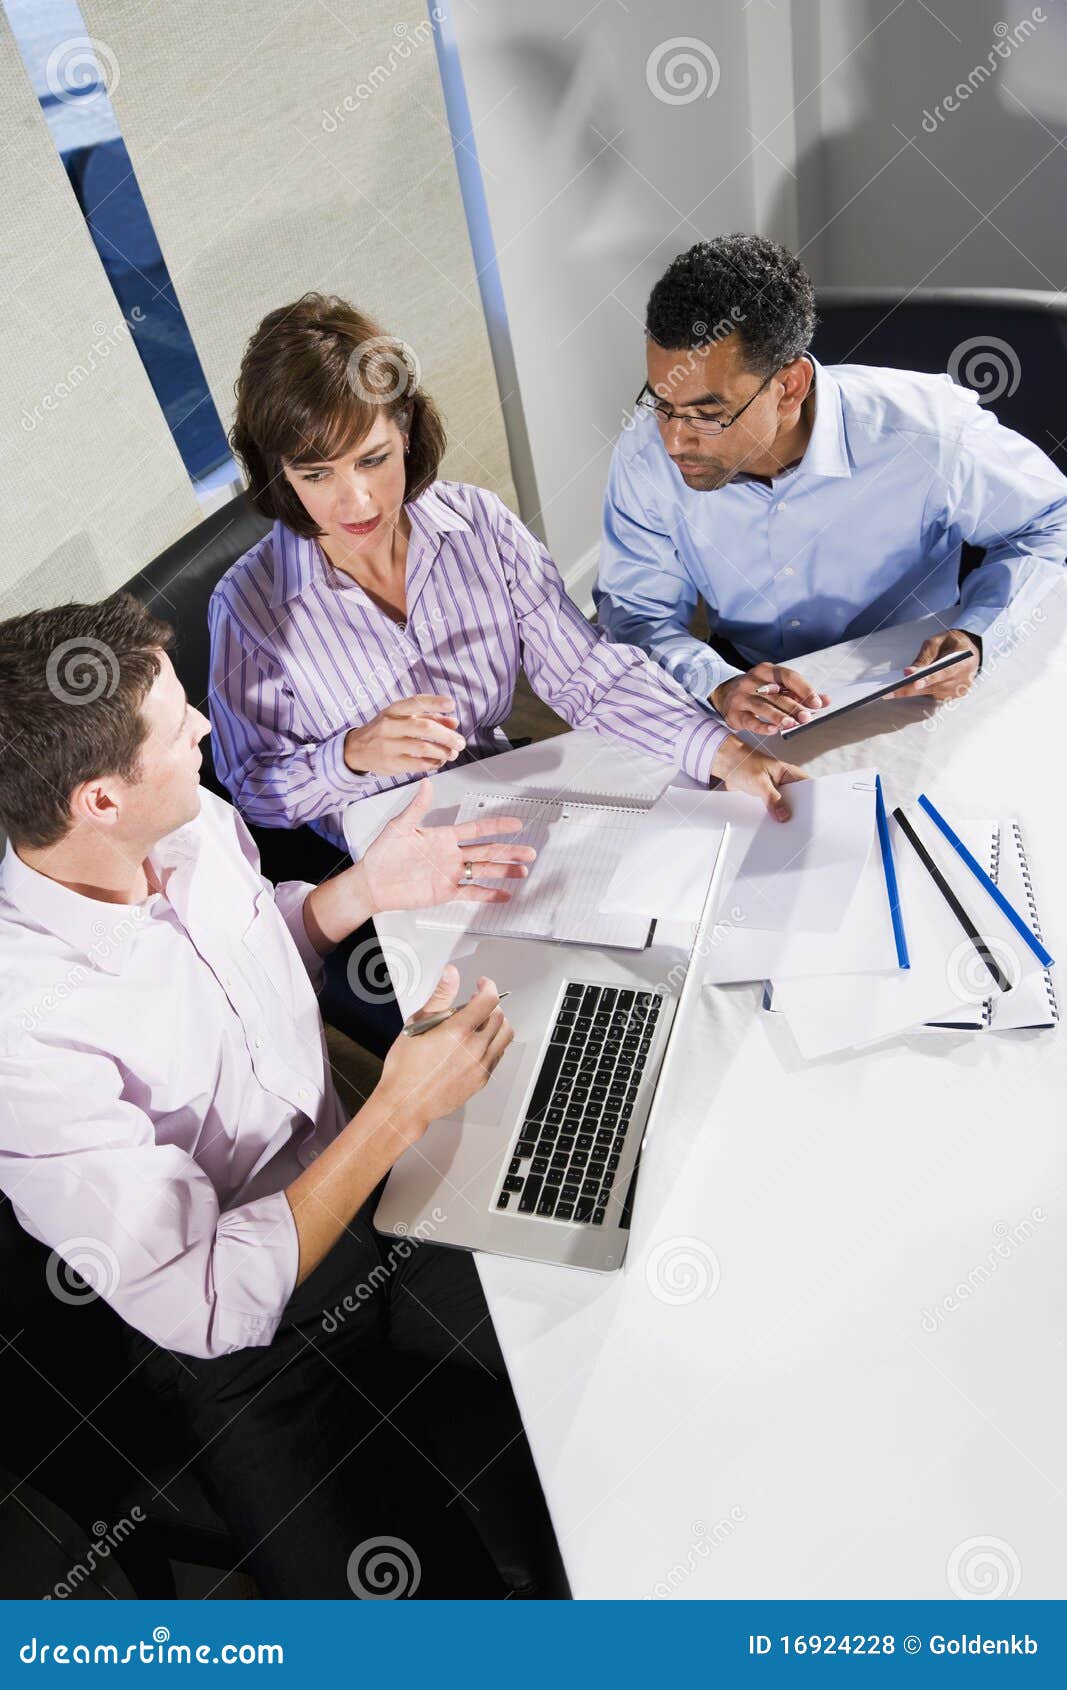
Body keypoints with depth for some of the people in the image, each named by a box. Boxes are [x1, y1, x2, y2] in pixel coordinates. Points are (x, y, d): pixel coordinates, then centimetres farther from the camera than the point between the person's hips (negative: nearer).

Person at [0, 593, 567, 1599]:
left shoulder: (194, 819, -7)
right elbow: (202, 1303, -27)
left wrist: (366, 889, -1)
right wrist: (399, 1111, -25)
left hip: (373, 1199, 6)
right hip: (248, 1345, -5)